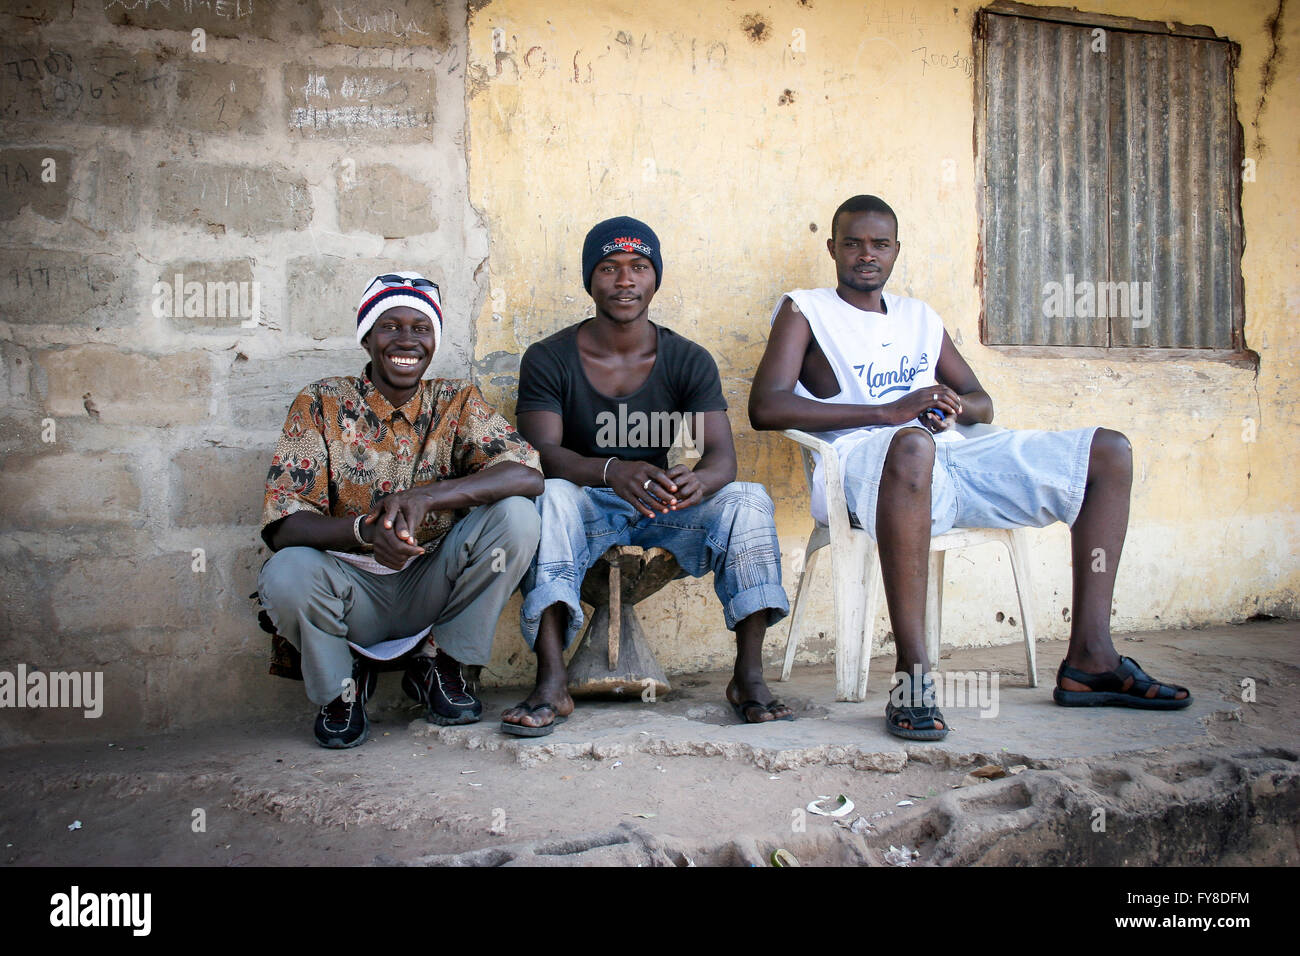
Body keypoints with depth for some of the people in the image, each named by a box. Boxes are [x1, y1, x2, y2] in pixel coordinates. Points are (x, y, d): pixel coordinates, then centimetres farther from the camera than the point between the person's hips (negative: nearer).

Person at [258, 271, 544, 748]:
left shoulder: (457, 401, 0)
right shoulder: (322, 404, -5)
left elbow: (528, 475, -17)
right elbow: (282, 525, -15)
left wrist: (424, 498, -32)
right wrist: (366, 529, -36)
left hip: (432, 585, 2)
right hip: (351, 590, -1)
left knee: (515, 516, -22)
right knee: (285, 575, -33)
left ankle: (439, 662, 0)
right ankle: (340, 685, 1)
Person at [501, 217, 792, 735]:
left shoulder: (690, 361, -3)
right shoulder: (548, 358, -7)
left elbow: (722, 454, -13)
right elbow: (544, 452, -20)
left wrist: (699, 480, -40)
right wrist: (613, 471, -42)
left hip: (667, 506, 2)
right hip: (588, 504, -2)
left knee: (748, 499, -25)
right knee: (550, 497, -35)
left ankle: (749, 676, -23)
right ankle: (551, 684, -39)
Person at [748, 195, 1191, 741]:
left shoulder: (921, 317, 27)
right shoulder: (804, 311, 10)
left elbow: (983, 404, 29)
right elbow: (766, 407, -7)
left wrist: (956, 407, 1)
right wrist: (889, 412, -14)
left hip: (950, 457, 7)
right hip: (860, 461, -6)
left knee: (1109, 452, -3)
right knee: (912, 443, -43)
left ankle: (1089, 658, -9)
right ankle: (912, 677, -41)